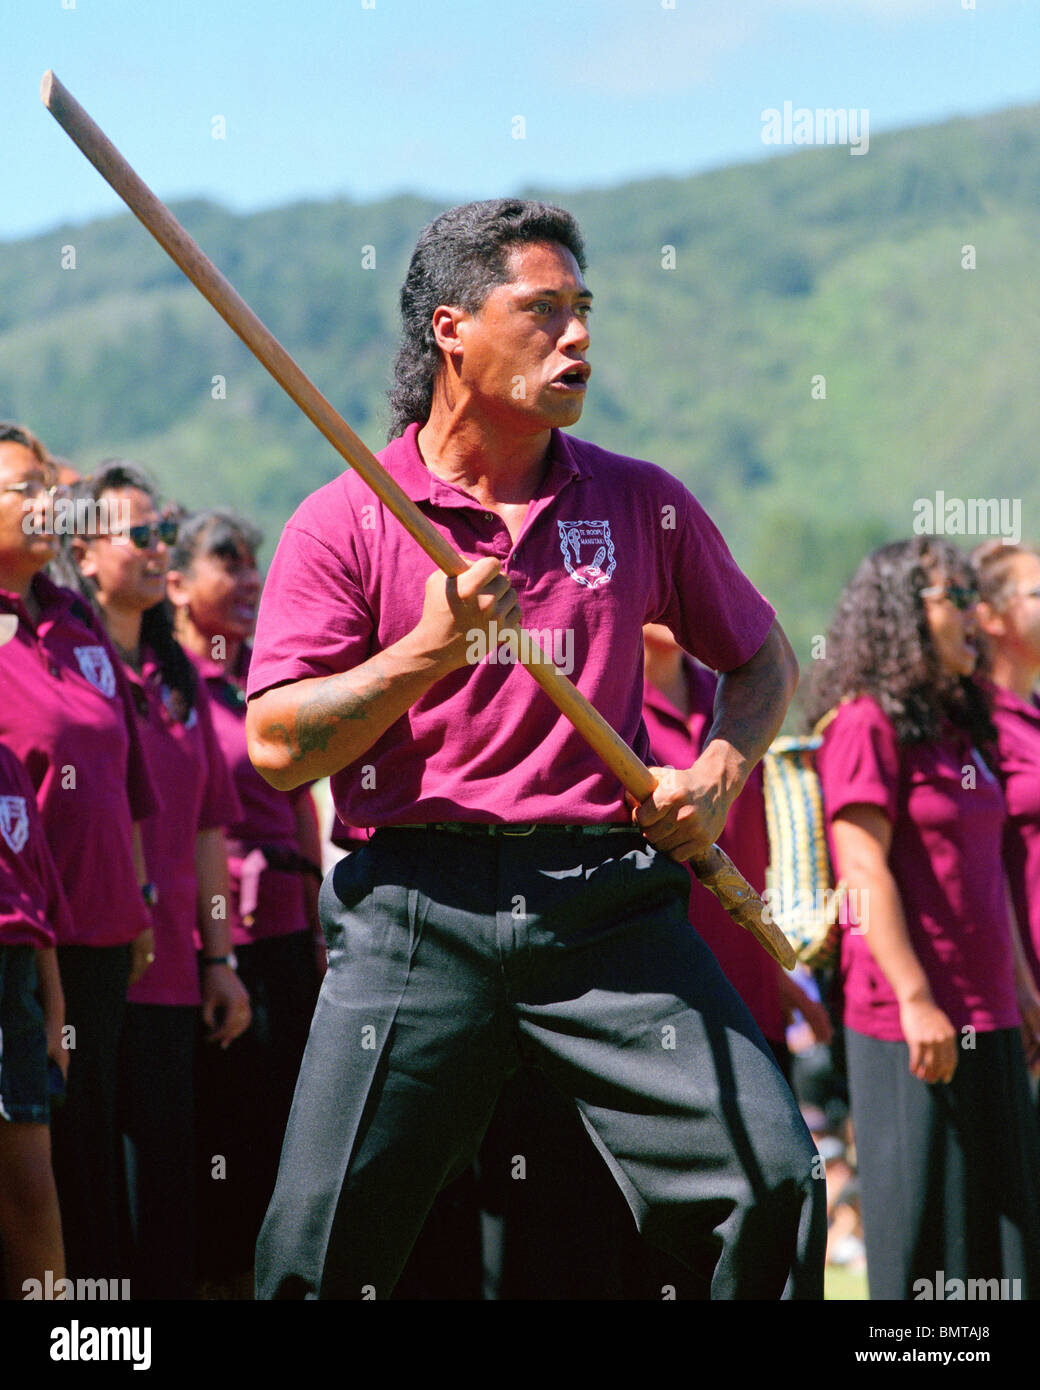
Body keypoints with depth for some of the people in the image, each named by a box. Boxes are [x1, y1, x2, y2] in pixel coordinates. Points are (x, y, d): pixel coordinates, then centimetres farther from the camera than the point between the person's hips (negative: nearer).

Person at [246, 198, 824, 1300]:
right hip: (418, 906, -2)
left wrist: (720, 774, 5)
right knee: (321, 1241, -4)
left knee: (773, 1184, -10)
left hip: (611, 906, 2)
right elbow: (276, 744, -4)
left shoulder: (644, 504, 11)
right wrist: (426, 650, -15)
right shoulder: (343, 524, 3)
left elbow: (763, 659, 23)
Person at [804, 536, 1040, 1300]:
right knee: (926, 1235, -4)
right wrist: (916, 999, -21)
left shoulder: (958, 728, 16)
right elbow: (865, 871, -16)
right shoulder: (868, 725, -10)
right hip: (911, 1019, -9)